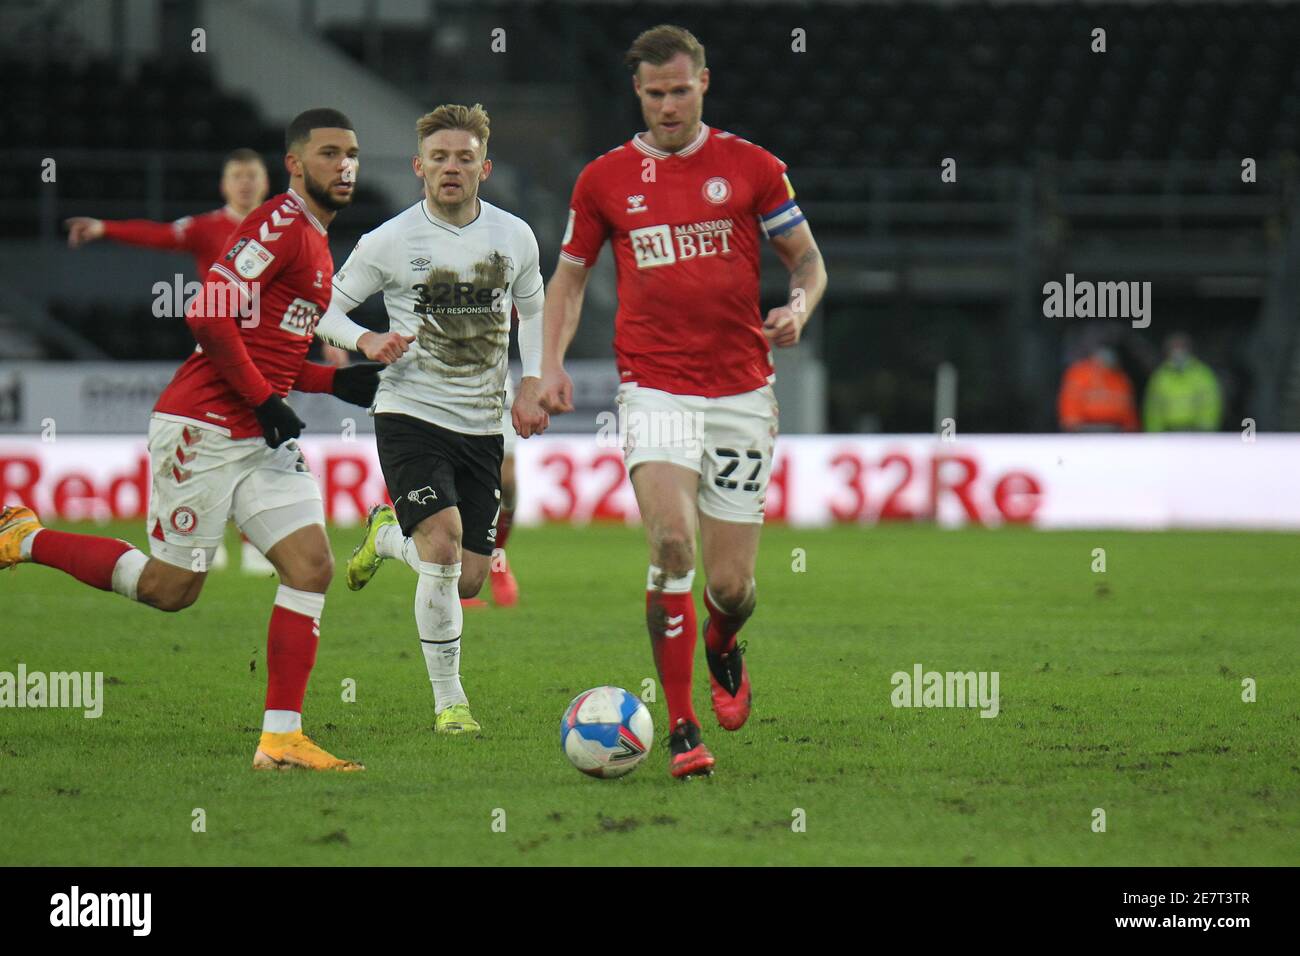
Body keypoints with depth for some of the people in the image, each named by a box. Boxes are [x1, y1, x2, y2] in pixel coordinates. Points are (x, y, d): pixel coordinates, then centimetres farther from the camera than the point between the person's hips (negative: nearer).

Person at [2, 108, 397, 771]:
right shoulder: (278, 227, -13)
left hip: (262, 440, 9)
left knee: (312, 566, -5)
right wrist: (266, 402, -17)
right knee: (170, 587, -2)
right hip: (203, 430, -9)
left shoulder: (315, 245, 18)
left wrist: (338, 381, 12)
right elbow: (209, 317, -23)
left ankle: (280, 739, -6)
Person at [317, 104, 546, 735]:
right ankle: (448, 700, -7)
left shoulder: (515, 237, 2)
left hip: (483, 426, 4)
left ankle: (386, 535, 39)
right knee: (444, 546, -22)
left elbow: (533, 312, 20)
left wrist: (532, 386, 7)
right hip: (410, 415, -4)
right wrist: (367, 343, -16)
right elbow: (326, 309, 3)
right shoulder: (389, 242, -7)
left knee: (467, 582, 4)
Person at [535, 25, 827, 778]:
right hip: (655, 388, 0)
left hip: (741, 391, 1)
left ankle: (723, 650, 40)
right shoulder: (605, 179, 6)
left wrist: (799, 308, -12)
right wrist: (553, 363, 4)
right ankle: (682, 729, -16)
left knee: (731, 585, 1)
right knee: (672, 545, -23)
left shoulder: (752, 167, 3)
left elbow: (809, 260, 10)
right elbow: (571, 274, 17)